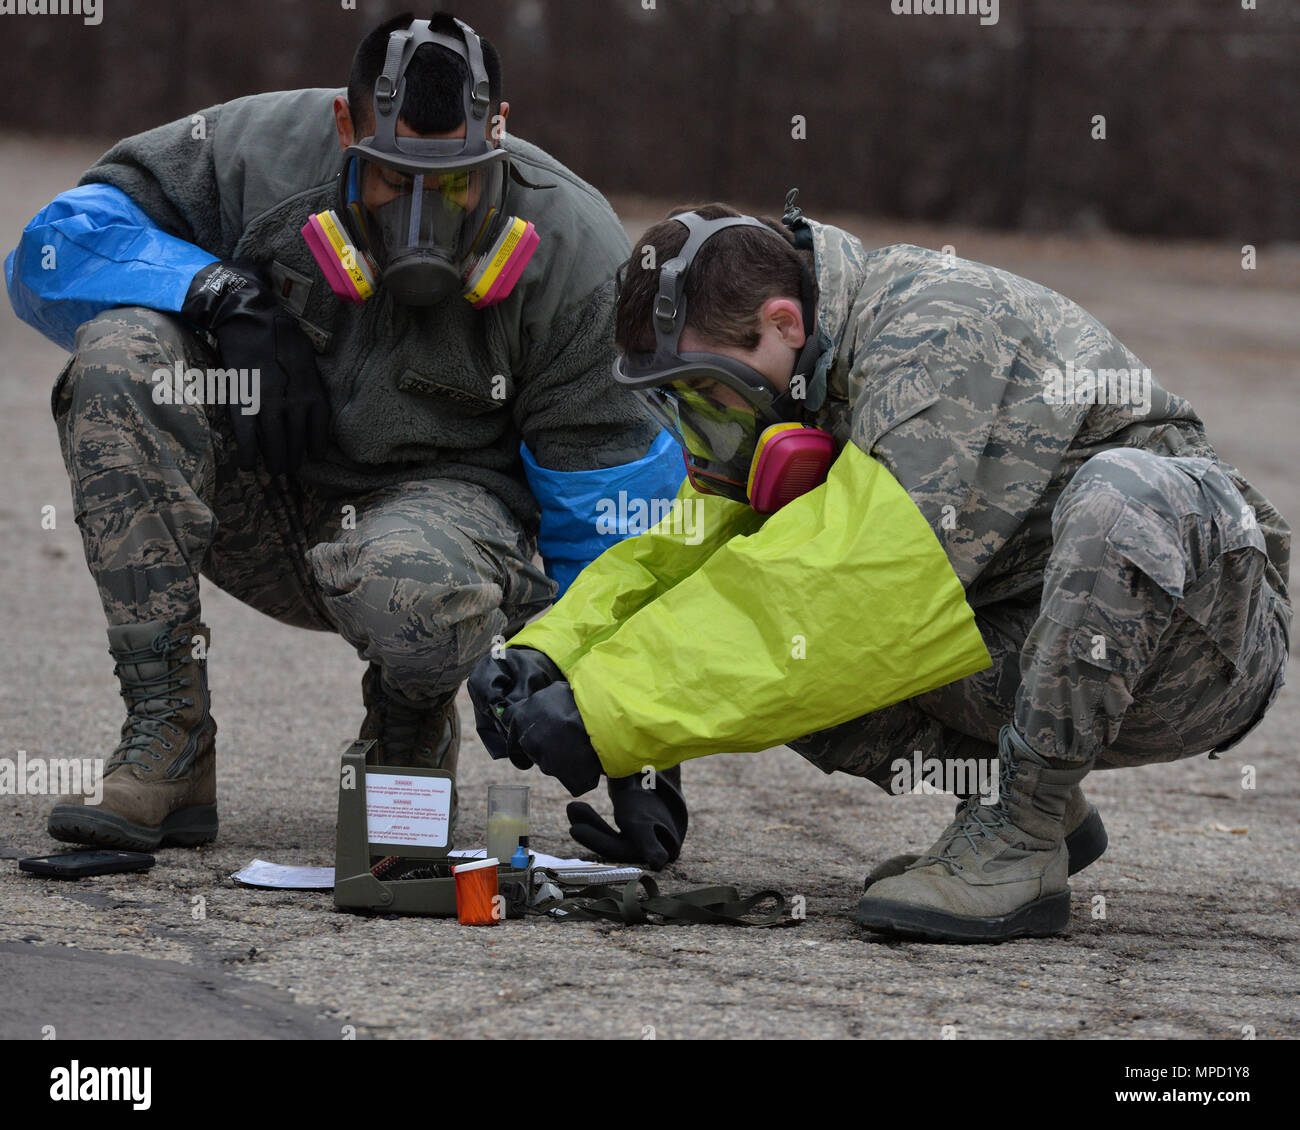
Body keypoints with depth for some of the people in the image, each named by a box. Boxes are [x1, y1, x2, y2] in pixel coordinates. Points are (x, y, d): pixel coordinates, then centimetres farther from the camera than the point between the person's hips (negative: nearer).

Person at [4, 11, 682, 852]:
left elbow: (615, 498, -10)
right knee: (120, 352, -27)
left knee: (417, 586, -41)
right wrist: (216, 289, -24)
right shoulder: (261, 149, -13)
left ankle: (411, 738, 1)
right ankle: (168, 751, -25)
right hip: (263, 496, 3)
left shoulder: (575, 254, -15)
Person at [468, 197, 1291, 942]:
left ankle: (1020, 844, -26)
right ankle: (1033, 803, 1)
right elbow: (684, 550, 2)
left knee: (1122, 492, -39)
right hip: (1015, 653, 8)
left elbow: (856, 588, -34)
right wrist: (547, 657, -18)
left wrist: (612, 717, -34)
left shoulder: (937, 337, -25)